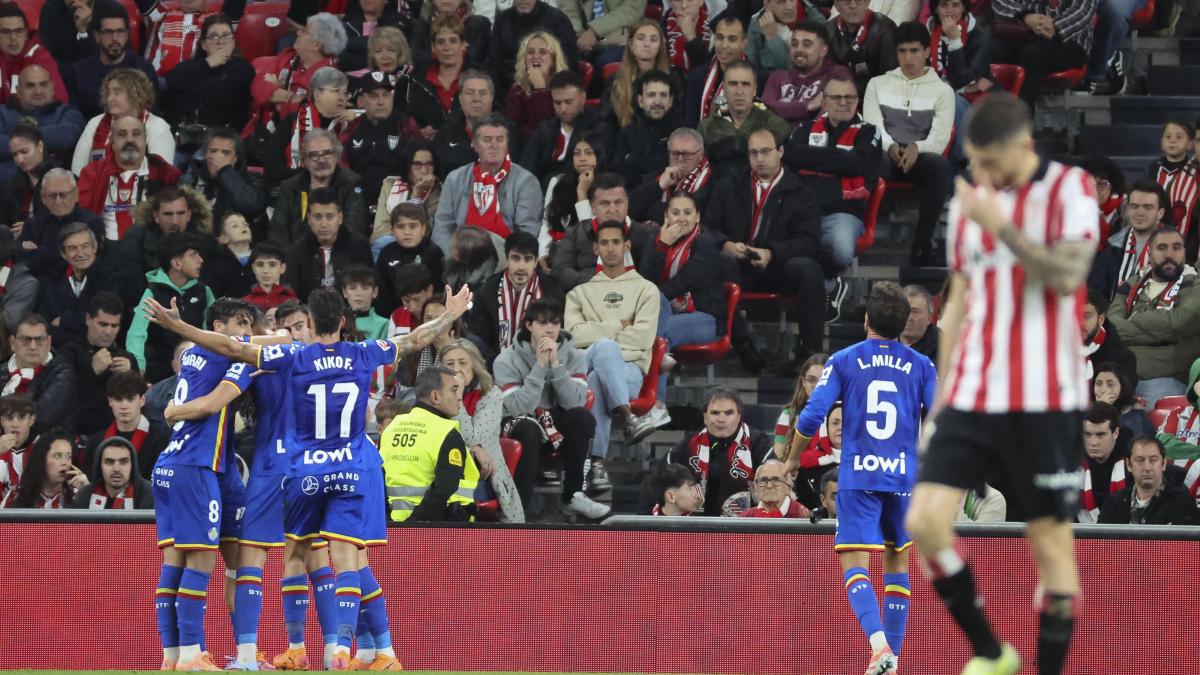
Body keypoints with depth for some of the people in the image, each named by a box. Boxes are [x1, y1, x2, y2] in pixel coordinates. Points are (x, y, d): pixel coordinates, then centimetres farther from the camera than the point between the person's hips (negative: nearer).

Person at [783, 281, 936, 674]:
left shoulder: (843, 361, 1)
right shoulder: (920, 366, 5)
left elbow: (811, 417, -5)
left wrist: (793, 458, 12)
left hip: (858, 478, -2)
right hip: (904, 478, 2)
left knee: (855, 566, -7)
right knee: (897, 563, 16)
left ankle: (879, 643, -31)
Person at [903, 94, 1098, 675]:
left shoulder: (1069, 189, -4)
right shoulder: (968, 201, 12)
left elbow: (1068, 275, -18)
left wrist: (1002, 227, -23)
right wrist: (942, 395, 17)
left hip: (1043, 401, -5)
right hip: (971, 398, 5)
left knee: (1051, 540, -3)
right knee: (925, 522, -8)